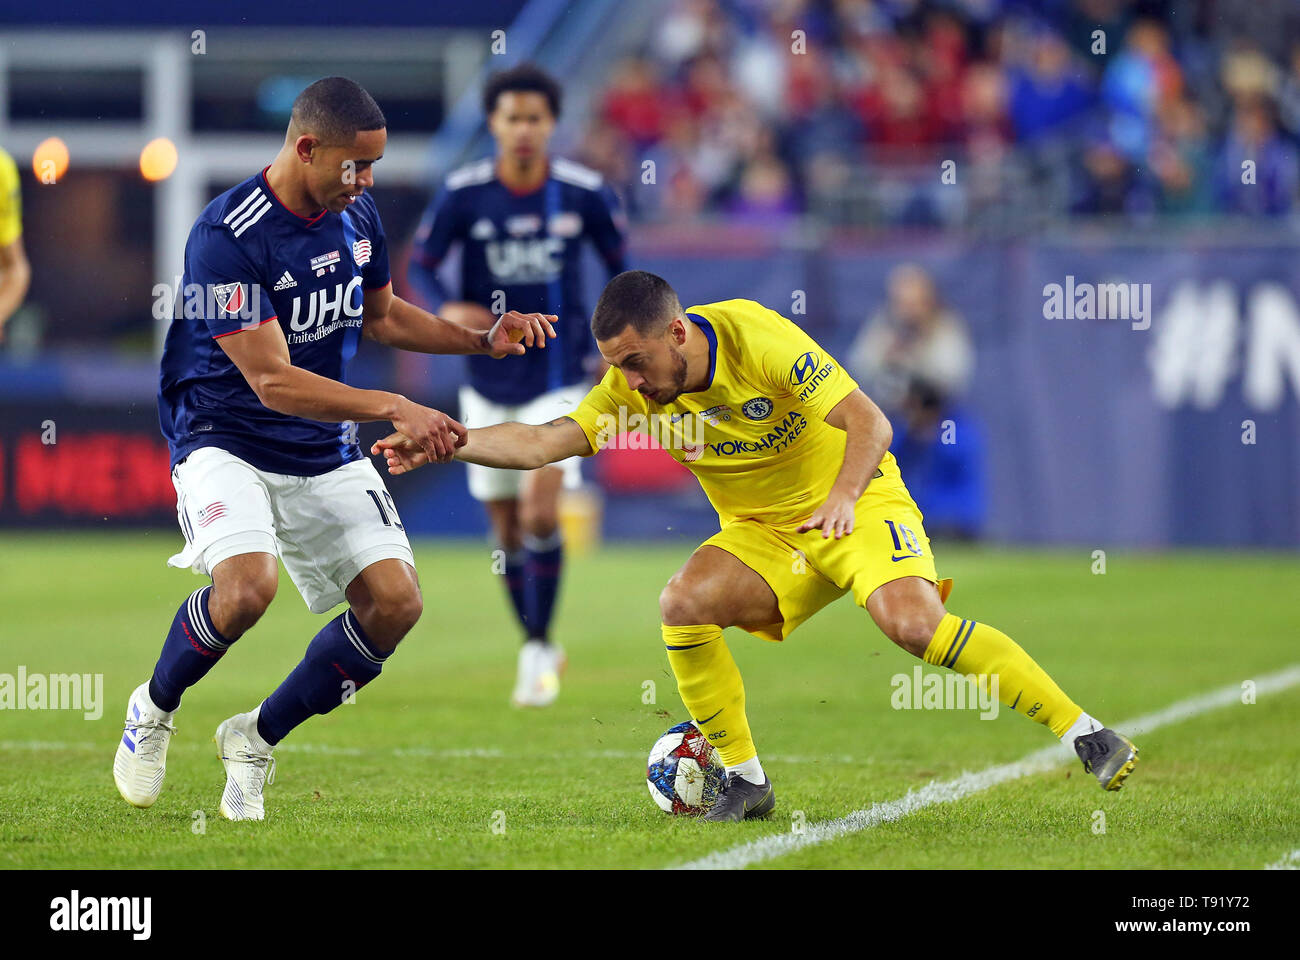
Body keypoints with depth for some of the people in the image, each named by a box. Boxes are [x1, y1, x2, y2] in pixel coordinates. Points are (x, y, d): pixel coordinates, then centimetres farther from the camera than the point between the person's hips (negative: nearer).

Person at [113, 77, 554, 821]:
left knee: (396, 603, -8)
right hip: (227, 442, -7)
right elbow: (273, 381, -27)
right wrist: (393, 410, -33)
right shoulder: (227, 235, -22)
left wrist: (484, 340, 7)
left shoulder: (358, 215, 2)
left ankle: (257, 738, 12)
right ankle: (155, 709, -1)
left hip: (326, 453, 7)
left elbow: (380, 314, 21)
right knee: (247, 585, -32)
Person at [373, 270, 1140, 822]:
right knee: (684, 605, -22)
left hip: (858, 503, -5)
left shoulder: (758, 338, -24)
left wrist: (844, 496, -41)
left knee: (913, 623, -29)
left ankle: (1085, 735, -20)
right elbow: (542, 443, -15)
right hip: (763, 531, 5)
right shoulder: (634, 391, -10)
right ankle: (746, 780, -8)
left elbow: (869, 421, -25)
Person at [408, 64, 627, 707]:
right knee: (506, 526, 9)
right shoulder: (463, 194, -8)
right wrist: (445, 310, -21)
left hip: (558, 376, -2)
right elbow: (419, 265, 0)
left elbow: (620, 265, 7)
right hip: (490, 381, 2)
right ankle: (534, 646, 29)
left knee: (540, 511, -17)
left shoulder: (585, 193, -8)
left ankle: (539, 648, -3)